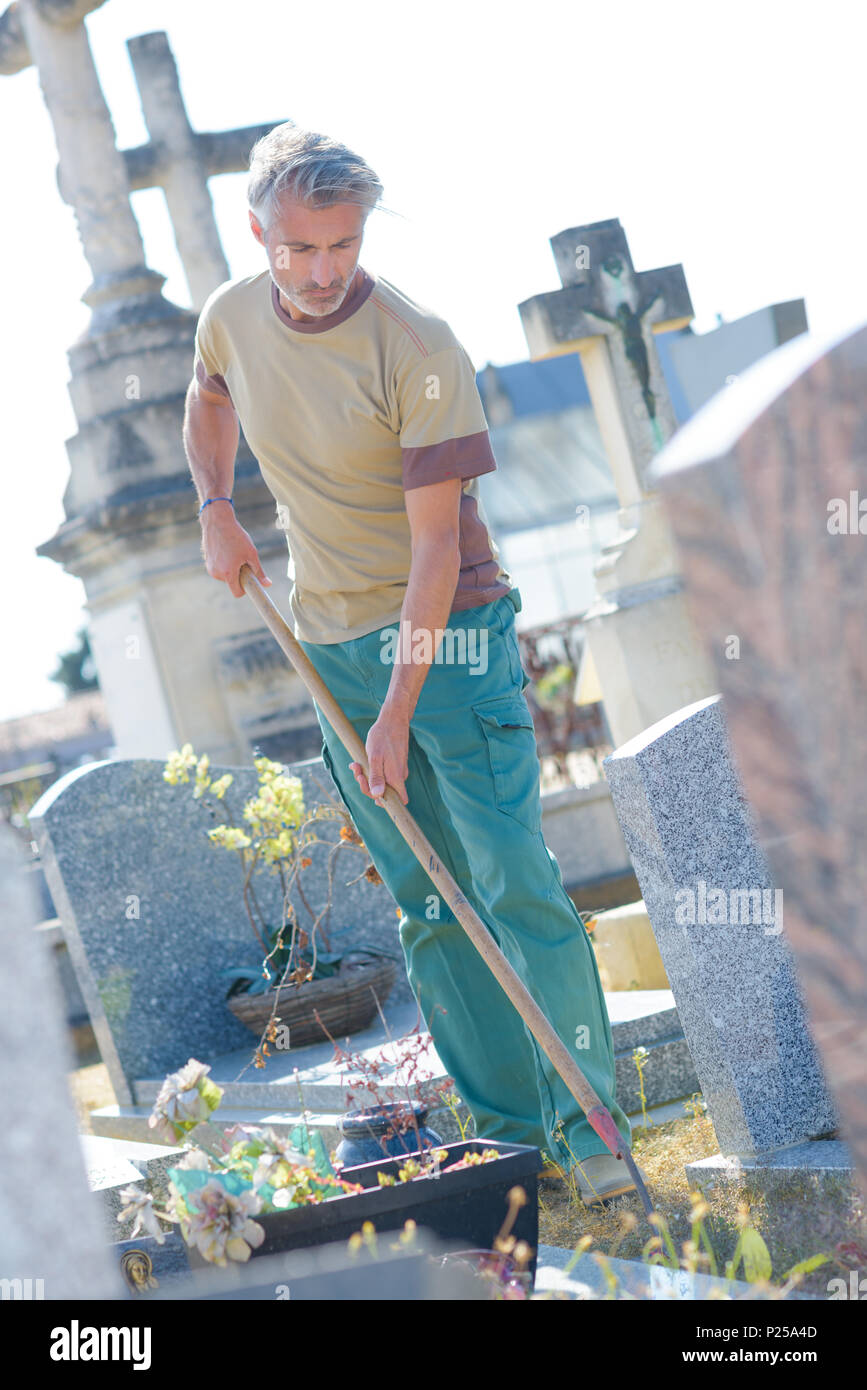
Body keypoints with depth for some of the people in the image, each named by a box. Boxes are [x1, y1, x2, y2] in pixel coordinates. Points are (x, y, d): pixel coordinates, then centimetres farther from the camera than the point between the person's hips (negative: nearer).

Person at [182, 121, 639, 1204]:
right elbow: (208, 399, 26)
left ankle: (589, 1124, -2)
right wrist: (215, 510, 7)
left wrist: (397, 717, -23)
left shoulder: (416, 349, -19)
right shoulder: (233, 318, 0)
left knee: (513, 882, -10)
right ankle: (505, 1121, 15)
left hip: (449, 632, -5)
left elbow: (435, 542, -21)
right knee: (426, 902, 7)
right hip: (333, 641, 6)